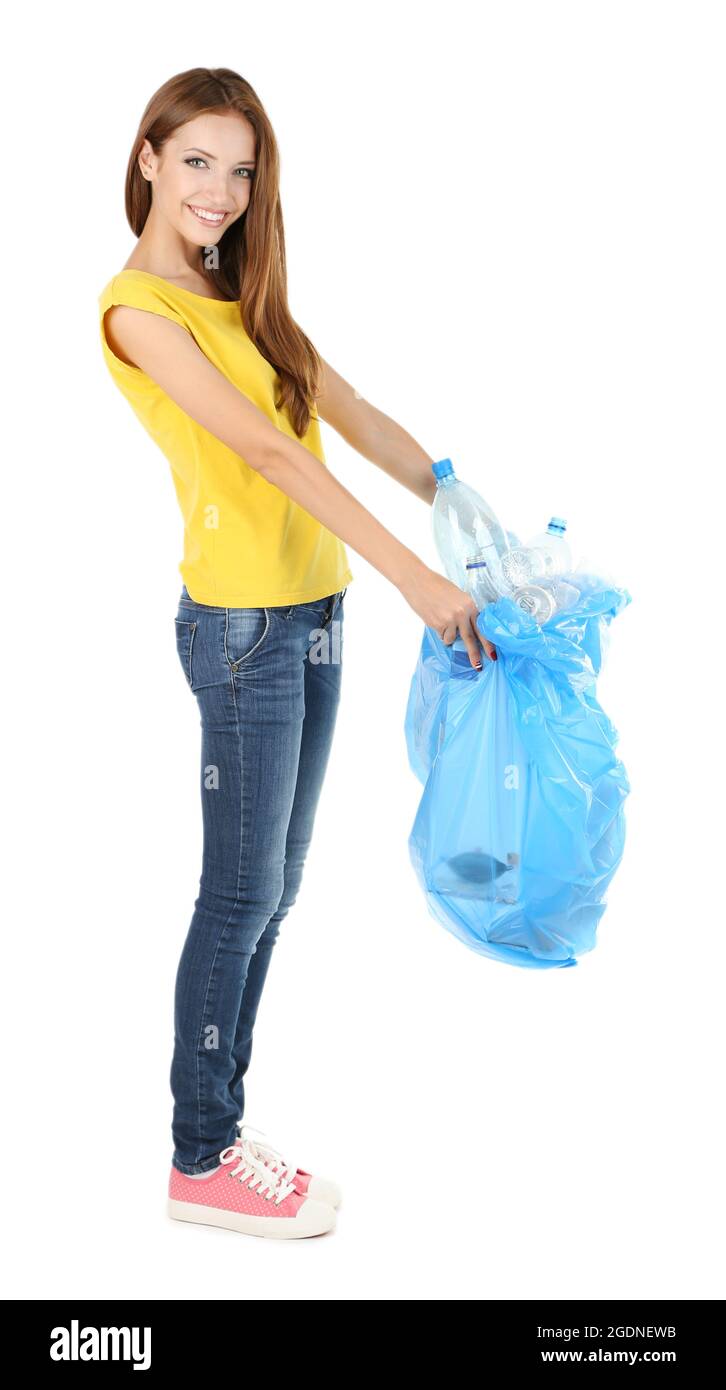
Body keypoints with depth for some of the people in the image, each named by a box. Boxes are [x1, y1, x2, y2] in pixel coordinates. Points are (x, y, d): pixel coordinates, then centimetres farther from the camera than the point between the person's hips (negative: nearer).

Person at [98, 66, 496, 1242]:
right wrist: (412, 574, -25)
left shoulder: (245, 297, 14)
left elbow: (353, 415, 11)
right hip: (243, 628, -8)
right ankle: (203, 1162, 14)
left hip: (314, 616, 8)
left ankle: (216, 1109, 26)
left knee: (275, 889, 13)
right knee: (242, 895, 0)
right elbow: (267, 451, -20)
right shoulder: (140, 309, -11)